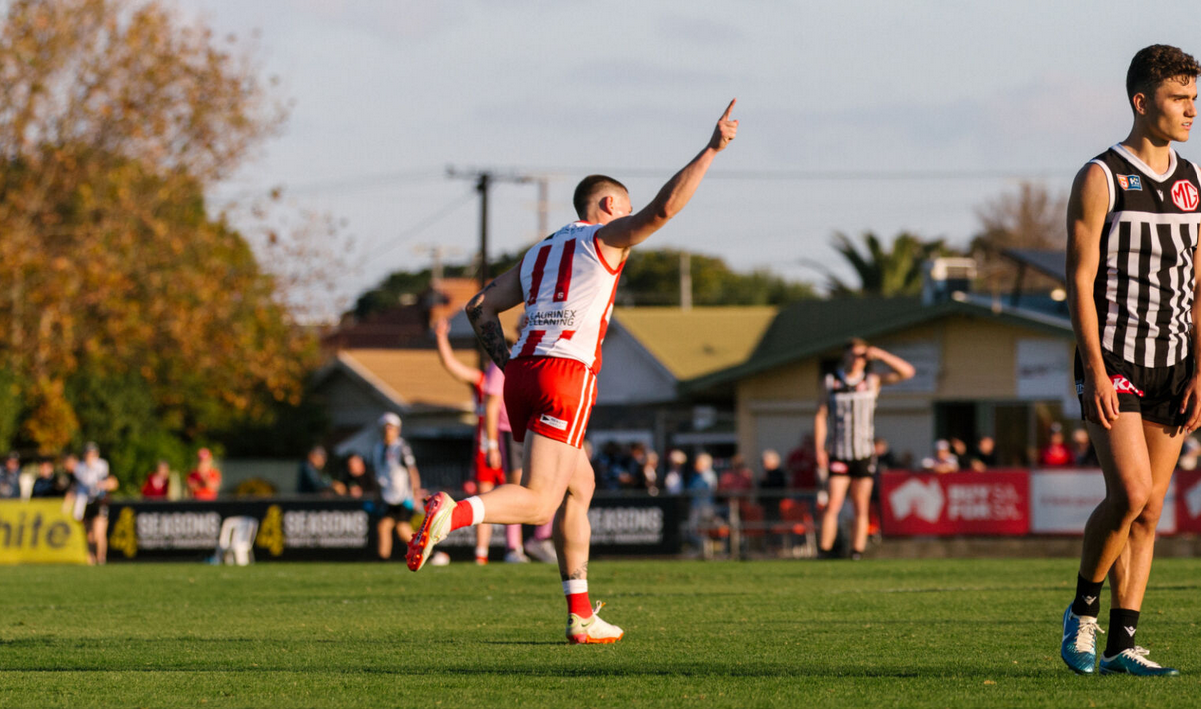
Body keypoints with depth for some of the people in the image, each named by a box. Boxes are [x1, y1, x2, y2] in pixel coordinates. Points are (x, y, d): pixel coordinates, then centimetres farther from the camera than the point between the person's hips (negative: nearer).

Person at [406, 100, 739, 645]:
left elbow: (480, 309, 20)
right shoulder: (605, 238, 8)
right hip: (567, 374, -8)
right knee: (539, 503, -11)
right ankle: (453, 513, -38)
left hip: (523, 373, 8)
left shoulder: (537, 254, 27)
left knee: (580, 485, 19)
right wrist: (711, 150, -3)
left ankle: (581, 615, 16)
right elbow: (663, 208, -7)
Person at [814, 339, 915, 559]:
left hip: (864, 456, 1)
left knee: (861, 509, 0)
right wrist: (819, 449, -4)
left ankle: (857, 555, 3)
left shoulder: (872, 381, 4)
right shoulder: (830, 382, 5)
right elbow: (820, 416, 6)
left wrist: (880, 354, -12)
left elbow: (907, 372, -3)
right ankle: (824, 553, -9)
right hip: (839, 456, -1)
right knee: (833, 506, -10)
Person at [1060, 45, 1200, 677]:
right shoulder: (1100, 179, -6)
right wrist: (1096, 372, -17)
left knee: (1150, 509, 3)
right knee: (1130, 495, -17)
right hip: (1113, 363, -6)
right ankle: (1083, 613, 4)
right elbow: (1081, 280, -9)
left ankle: (1122, 643, 6)